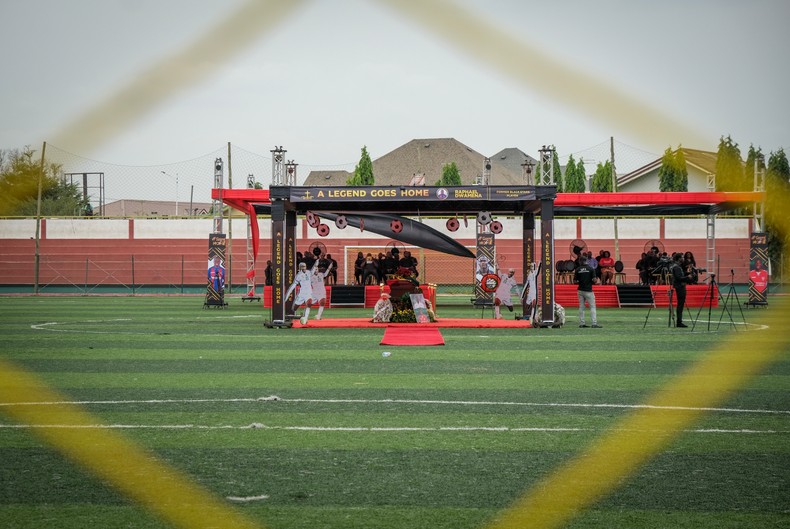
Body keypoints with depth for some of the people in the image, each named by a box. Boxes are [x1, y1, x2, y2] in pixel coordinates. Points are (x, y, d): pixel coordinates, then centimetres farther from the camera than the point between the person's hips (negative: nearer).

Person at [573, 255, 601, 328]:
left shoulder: (577, 270, 1)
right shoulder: (590, 269, -6)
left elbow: (574, 281, 1)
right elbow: (594, 280, -11)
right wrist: (592, 281, 11)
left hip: (581, 290, 3)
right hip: (588, 290, -3)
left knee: (581, 307, 10)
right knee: (592, 306, -1)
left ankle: (581, 323, 9)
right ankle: (594, 323, -9)